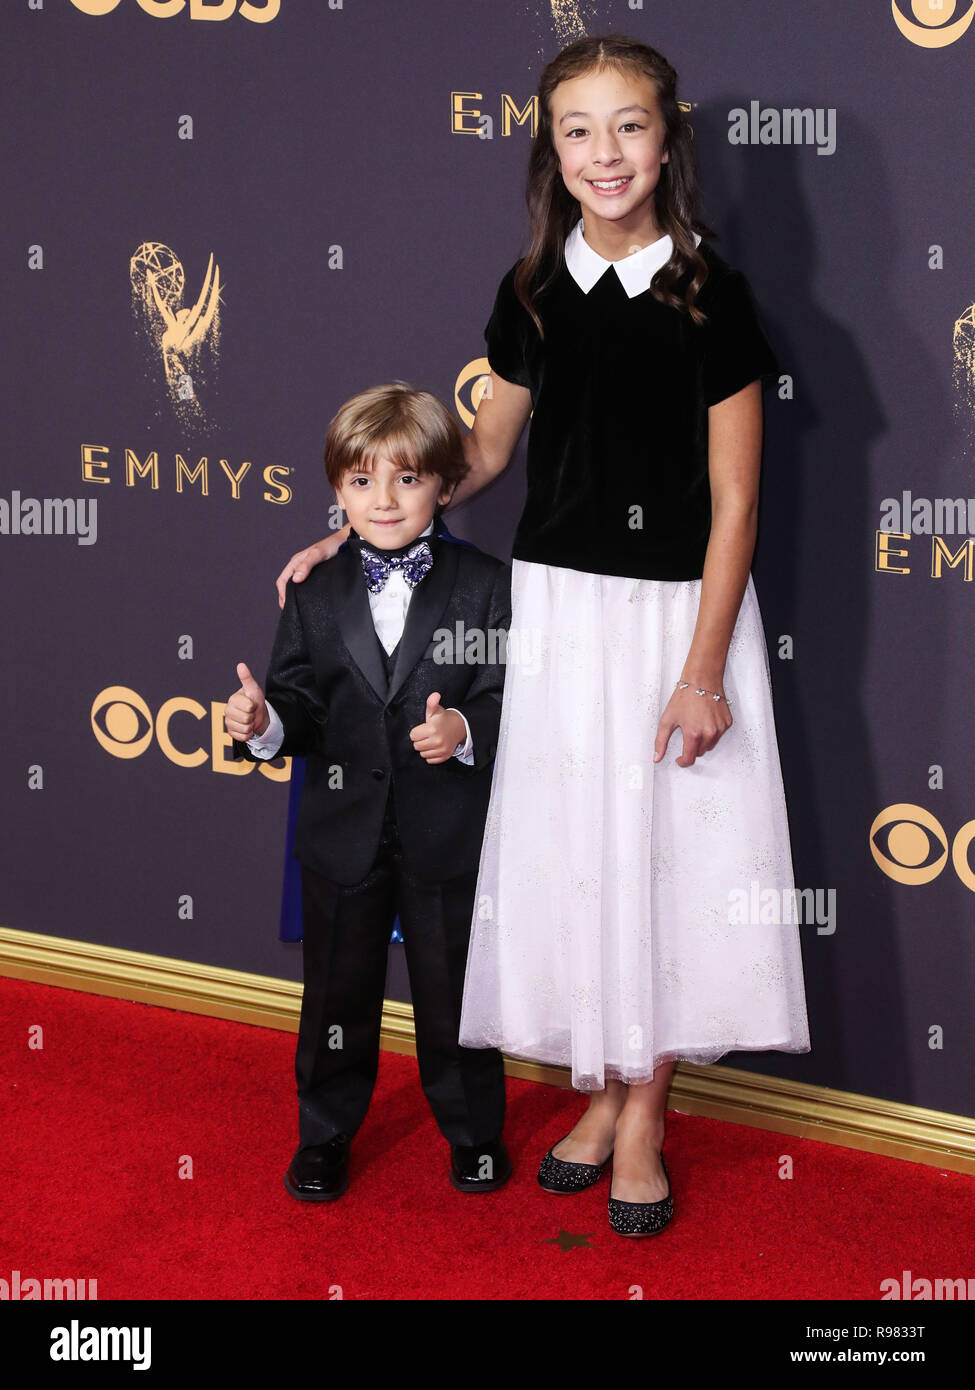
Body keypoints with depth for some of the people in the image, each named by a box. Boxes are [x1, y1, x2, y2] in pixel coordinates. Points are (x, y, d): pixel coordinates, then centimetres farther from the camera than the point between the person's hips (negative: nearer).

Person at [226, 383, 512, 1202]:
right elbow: (304, 706, 0)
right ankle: (326, 1132, 32)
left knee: (453, 988, 11)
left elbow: (510, 697, -7)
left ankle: (473, 1130, 31)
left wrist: (467, 731, -25)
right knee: (337, 990, 14)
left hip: (448, 834, -2)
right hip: (343, 833, 2)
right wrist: (266, 725, -21)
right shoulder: (315, 597, 3)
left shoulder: (486, 587, -5)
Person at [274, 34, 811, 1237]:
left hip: (679, 609, -3)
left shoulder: (711, 297, -8)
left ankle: (643, 1120, 19)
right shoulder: (533, 292, 3)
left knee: (671, 854, 4)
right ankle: (603, 1093, 27)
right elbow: (485, 451, 14)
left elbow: (733, 501, -8)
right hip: (557, 607, 3)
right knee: (570, 853, 9)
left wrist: (701, 671, -13)